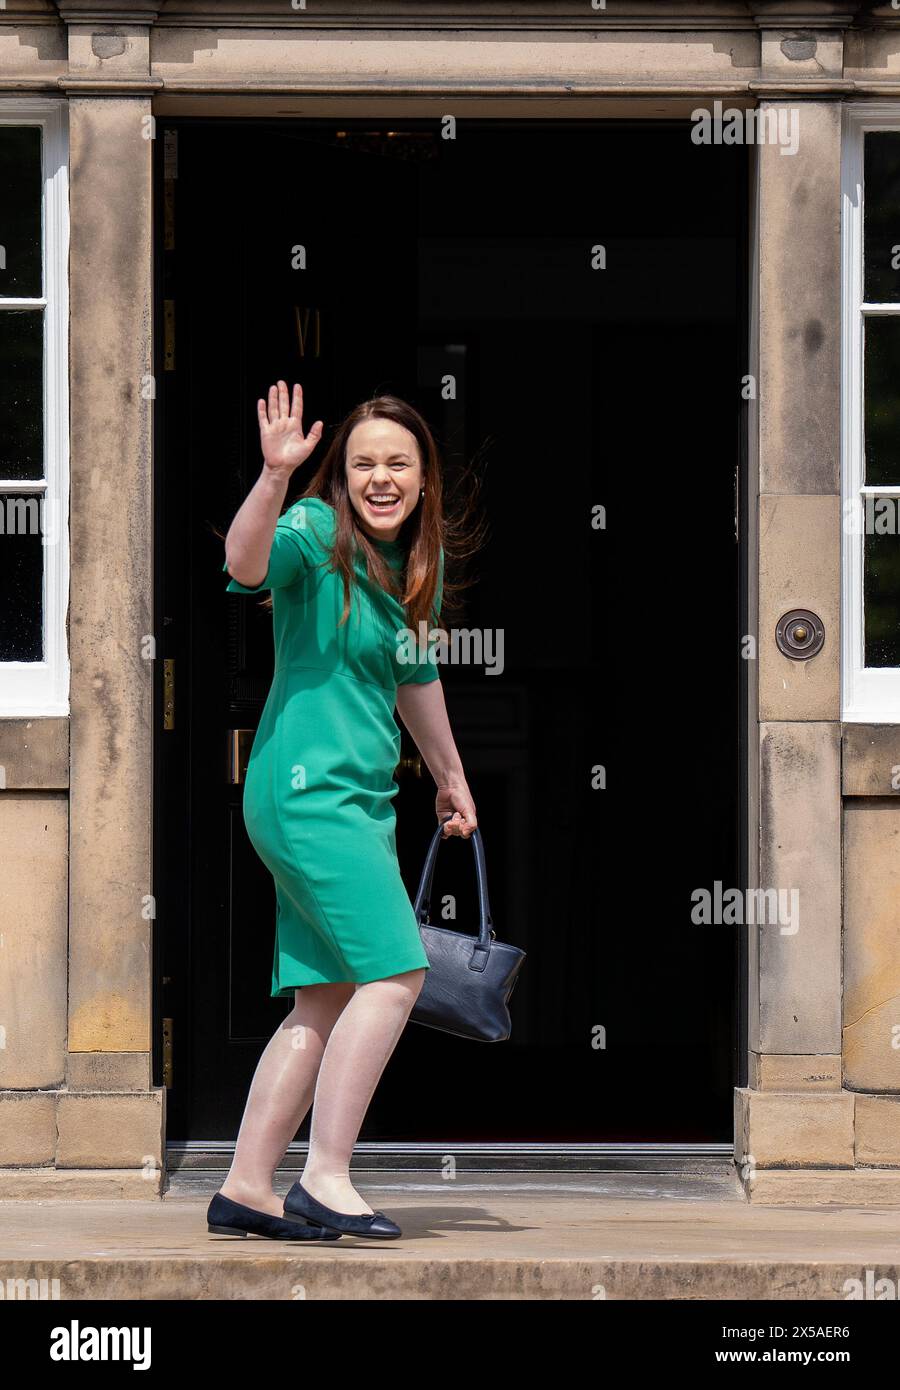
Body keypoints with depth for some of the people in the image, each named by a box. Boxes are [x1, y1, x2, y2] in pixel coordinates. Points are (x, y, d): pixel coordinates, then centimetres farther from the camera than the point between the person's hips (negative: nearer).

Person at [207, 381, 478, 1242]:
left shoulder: (419, 558, 13)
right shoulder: (316, 534, -9)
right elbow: (247, 562, -33)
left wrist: (449, 774, 37)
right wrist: (274, 476, -48)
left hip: (360, 798, 8)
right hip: (305, 784, -8)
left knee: (325, 1003, 7)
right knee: (394, 971, -16)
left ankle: (246, 1187, 12)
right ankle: (324, 1179, -12)